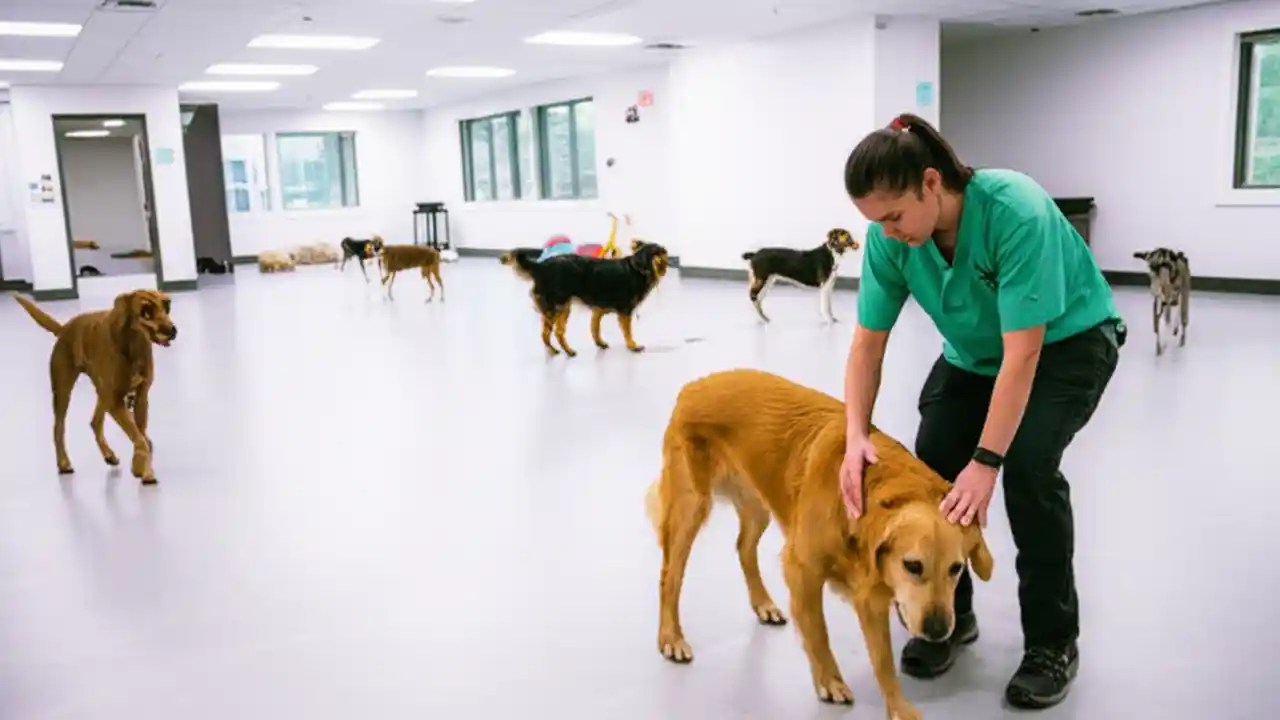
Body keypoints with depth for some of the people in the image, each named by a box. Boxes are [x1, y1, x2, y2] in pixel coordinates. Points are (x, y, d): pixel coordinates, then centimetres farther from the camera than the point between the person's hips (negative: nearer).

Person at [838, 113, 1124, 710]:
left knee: (1027, 465, -25)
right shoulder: (889, 238, -21)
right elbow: (867, 342, -16)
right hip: (975, 350, 5)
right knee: (931, 461, -13)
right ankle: (950, 614, 11)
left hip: (1068, 341, -4)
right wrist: (856, 435, -30)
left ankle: (1053, 640, -5)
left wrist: (985, 461, -38)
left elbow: (1024, 353, -37)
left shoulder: (1017, 210, -37)